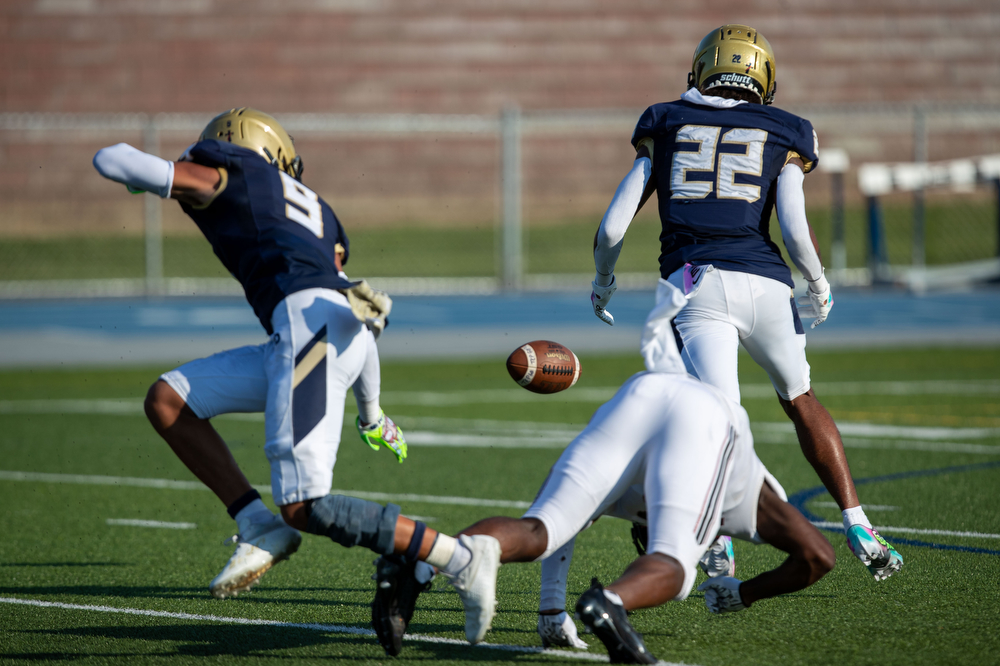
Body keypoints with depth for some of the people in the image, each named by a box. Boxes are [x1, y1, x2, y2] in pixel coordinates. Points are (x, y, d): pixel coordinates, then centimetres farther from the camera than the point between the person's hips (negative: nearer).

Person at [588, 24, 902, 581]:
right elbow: (796, 228, -2)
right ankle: (858, 528, 21)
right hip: (762, 281, 1)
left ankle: (718, 547, -30)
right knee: (801, 400, 22)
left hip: (690, 283, 0)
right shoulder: (781, 135, 15)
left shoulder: (665, 128, 17)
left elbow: (613, 227, 11)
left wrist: (603, 279, 29)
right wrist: (819, 286, 15)